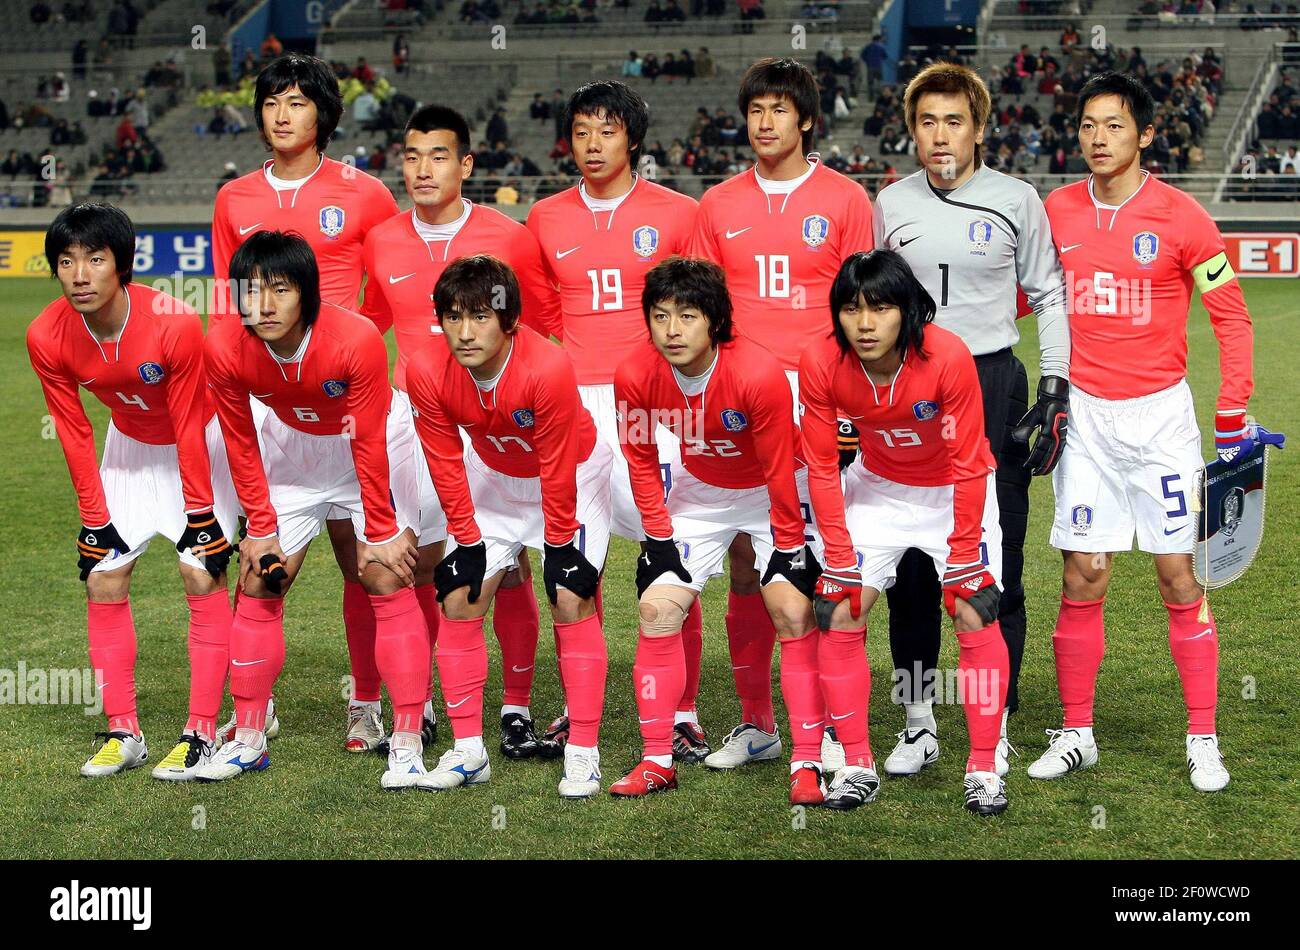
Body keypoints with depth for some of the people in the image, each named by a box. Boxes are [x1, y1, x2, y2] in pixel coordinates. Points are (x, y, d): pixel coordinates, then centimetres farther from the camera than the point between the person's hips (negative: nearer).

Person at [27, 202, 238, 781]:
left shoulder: (174, 324, -33)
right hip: (129, 446, 4)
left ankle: (202, 733, -4)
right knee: (103, 580, 0)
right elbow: (74, 435, -9)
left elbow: (188, 426, -21)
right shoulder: (47, 337, -22)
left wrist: (200, 512, -14)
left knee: (201, 577, -11)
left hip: (199, 444, -4)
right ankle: (123, 733, 8)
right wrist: (94, 519, -6)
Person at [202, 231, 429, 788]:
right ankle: (248, 738, 10)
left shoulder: (356, 340, -34)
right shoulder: (224, 349, -24)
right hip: (290, 446, 4)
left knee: (387, 580, -12)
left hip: (371, 445, -3)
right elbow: (241, 446, -9)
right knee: (258, 581, 0)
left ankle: (407, 742, -8)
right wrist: (261, 530, -5)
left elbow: (369, 445, -23)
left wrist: (380, 533, -15)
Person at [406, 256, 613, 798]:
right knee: (458, 598, -3)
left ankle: (583, 753, -6)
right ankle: (467, 750, 7)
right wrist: (467, 539, -9)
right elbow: (446, 464, -12)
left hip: (572, 474, -4)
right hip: (492, 477, 4)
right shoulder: (426, 372, -26)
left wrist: (558, 544, -16)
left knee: (571, 600, -14)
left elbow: (557, 470, -25)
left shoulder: (547, 368, -37)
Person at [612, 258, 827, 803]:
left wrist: (786, 547, -14)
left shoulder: (758, 374, -33)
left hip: (773, 493, -4)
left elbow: (780, 471, -21)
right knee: (656, 607, -5)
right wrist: (659, 534, -5)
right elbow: (641, 460, -4)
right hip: (699, 491, 4)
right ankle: (657, 761, 5)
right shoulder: (635, 377, -22)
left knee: (793, 611, -16)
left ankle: (808, 762, -8)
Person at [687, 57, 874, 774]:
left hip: (819, 397, -3)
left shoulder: (845, 199, 5)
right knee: (745, 557, 4)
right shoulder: (719, 205, 13)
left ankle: (830, 722, 3)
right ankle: (755, 721, 13)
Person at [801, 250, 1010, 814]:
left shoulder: (949, 358, -31)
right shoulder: (820, 364, -25)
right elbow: (821, 467, -13)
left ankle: (983, 769, 0)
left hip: (954, 488, -2)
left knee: (975, 614, -12)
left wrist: (963, 554, -17)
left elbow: (968, 466, -21)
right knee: (839, 613, -6)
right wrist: (839, 555, -14)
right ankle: (856, 766, 5)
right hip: (877, 486, 3)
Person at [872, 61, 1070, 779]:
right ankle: (917, 720, 15)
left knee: (996, 564, -1)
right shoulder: (890, 203, 7)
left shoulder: (1016, 200, 2)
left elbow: (1048, 295, 7)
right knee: (908, 563, 3)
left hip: (994, 386, -2)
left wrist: (1055, 388, -1)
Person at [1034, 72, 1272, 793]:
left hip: (1159, 411, -2)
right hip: (1083, 414, 2)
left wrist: (1233, 416, -3)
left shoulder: (1181, 217, -6)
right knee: (1082, 580, 2)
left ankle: (1203, 740, 11)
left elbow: (1230, 316, -1)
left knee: (1179, 578, 0)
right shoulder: (1057, 211, 3)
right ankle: (1075, 734, 15)